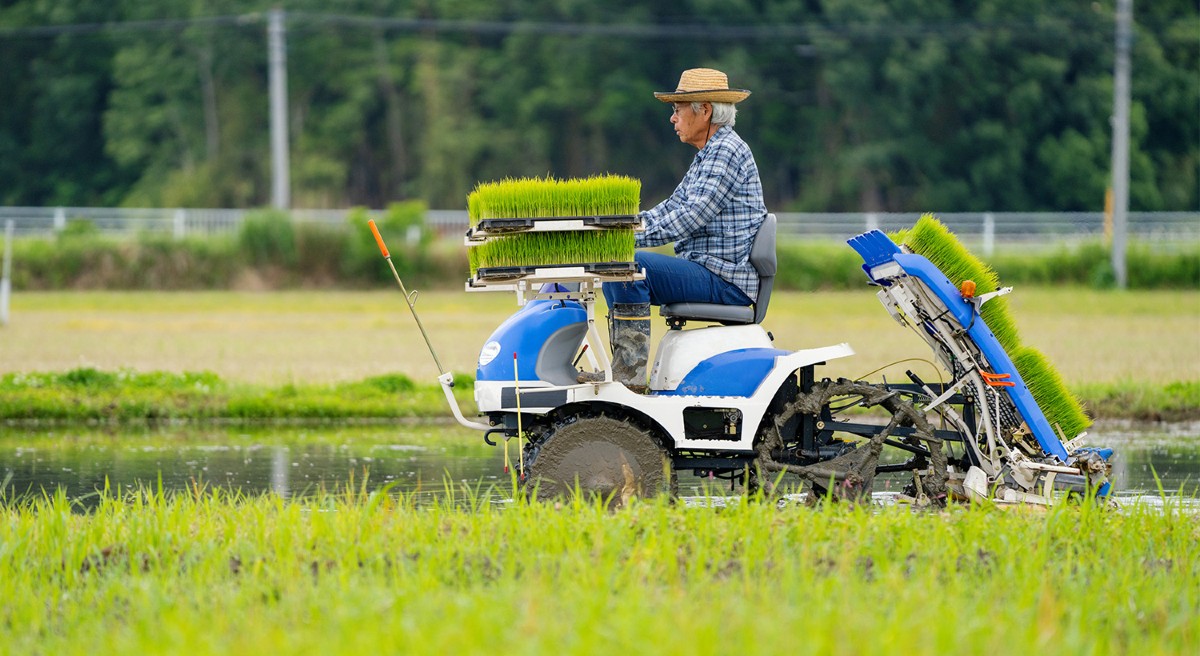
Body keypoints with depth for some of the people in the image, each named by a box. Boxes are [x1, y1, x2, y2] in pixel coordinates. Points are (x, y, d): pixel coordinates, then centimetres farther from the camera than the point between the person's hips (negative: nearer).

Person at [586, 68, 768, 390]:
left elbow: (689, 218, -23)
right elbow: (671, 208, 20)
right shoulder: (706, 156, 20)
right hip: (707, 272, 11)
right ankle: (623, 366, 7)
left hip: (726, 280, -11)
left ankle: (630, 374, -24)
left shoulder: (727, 151, -13)